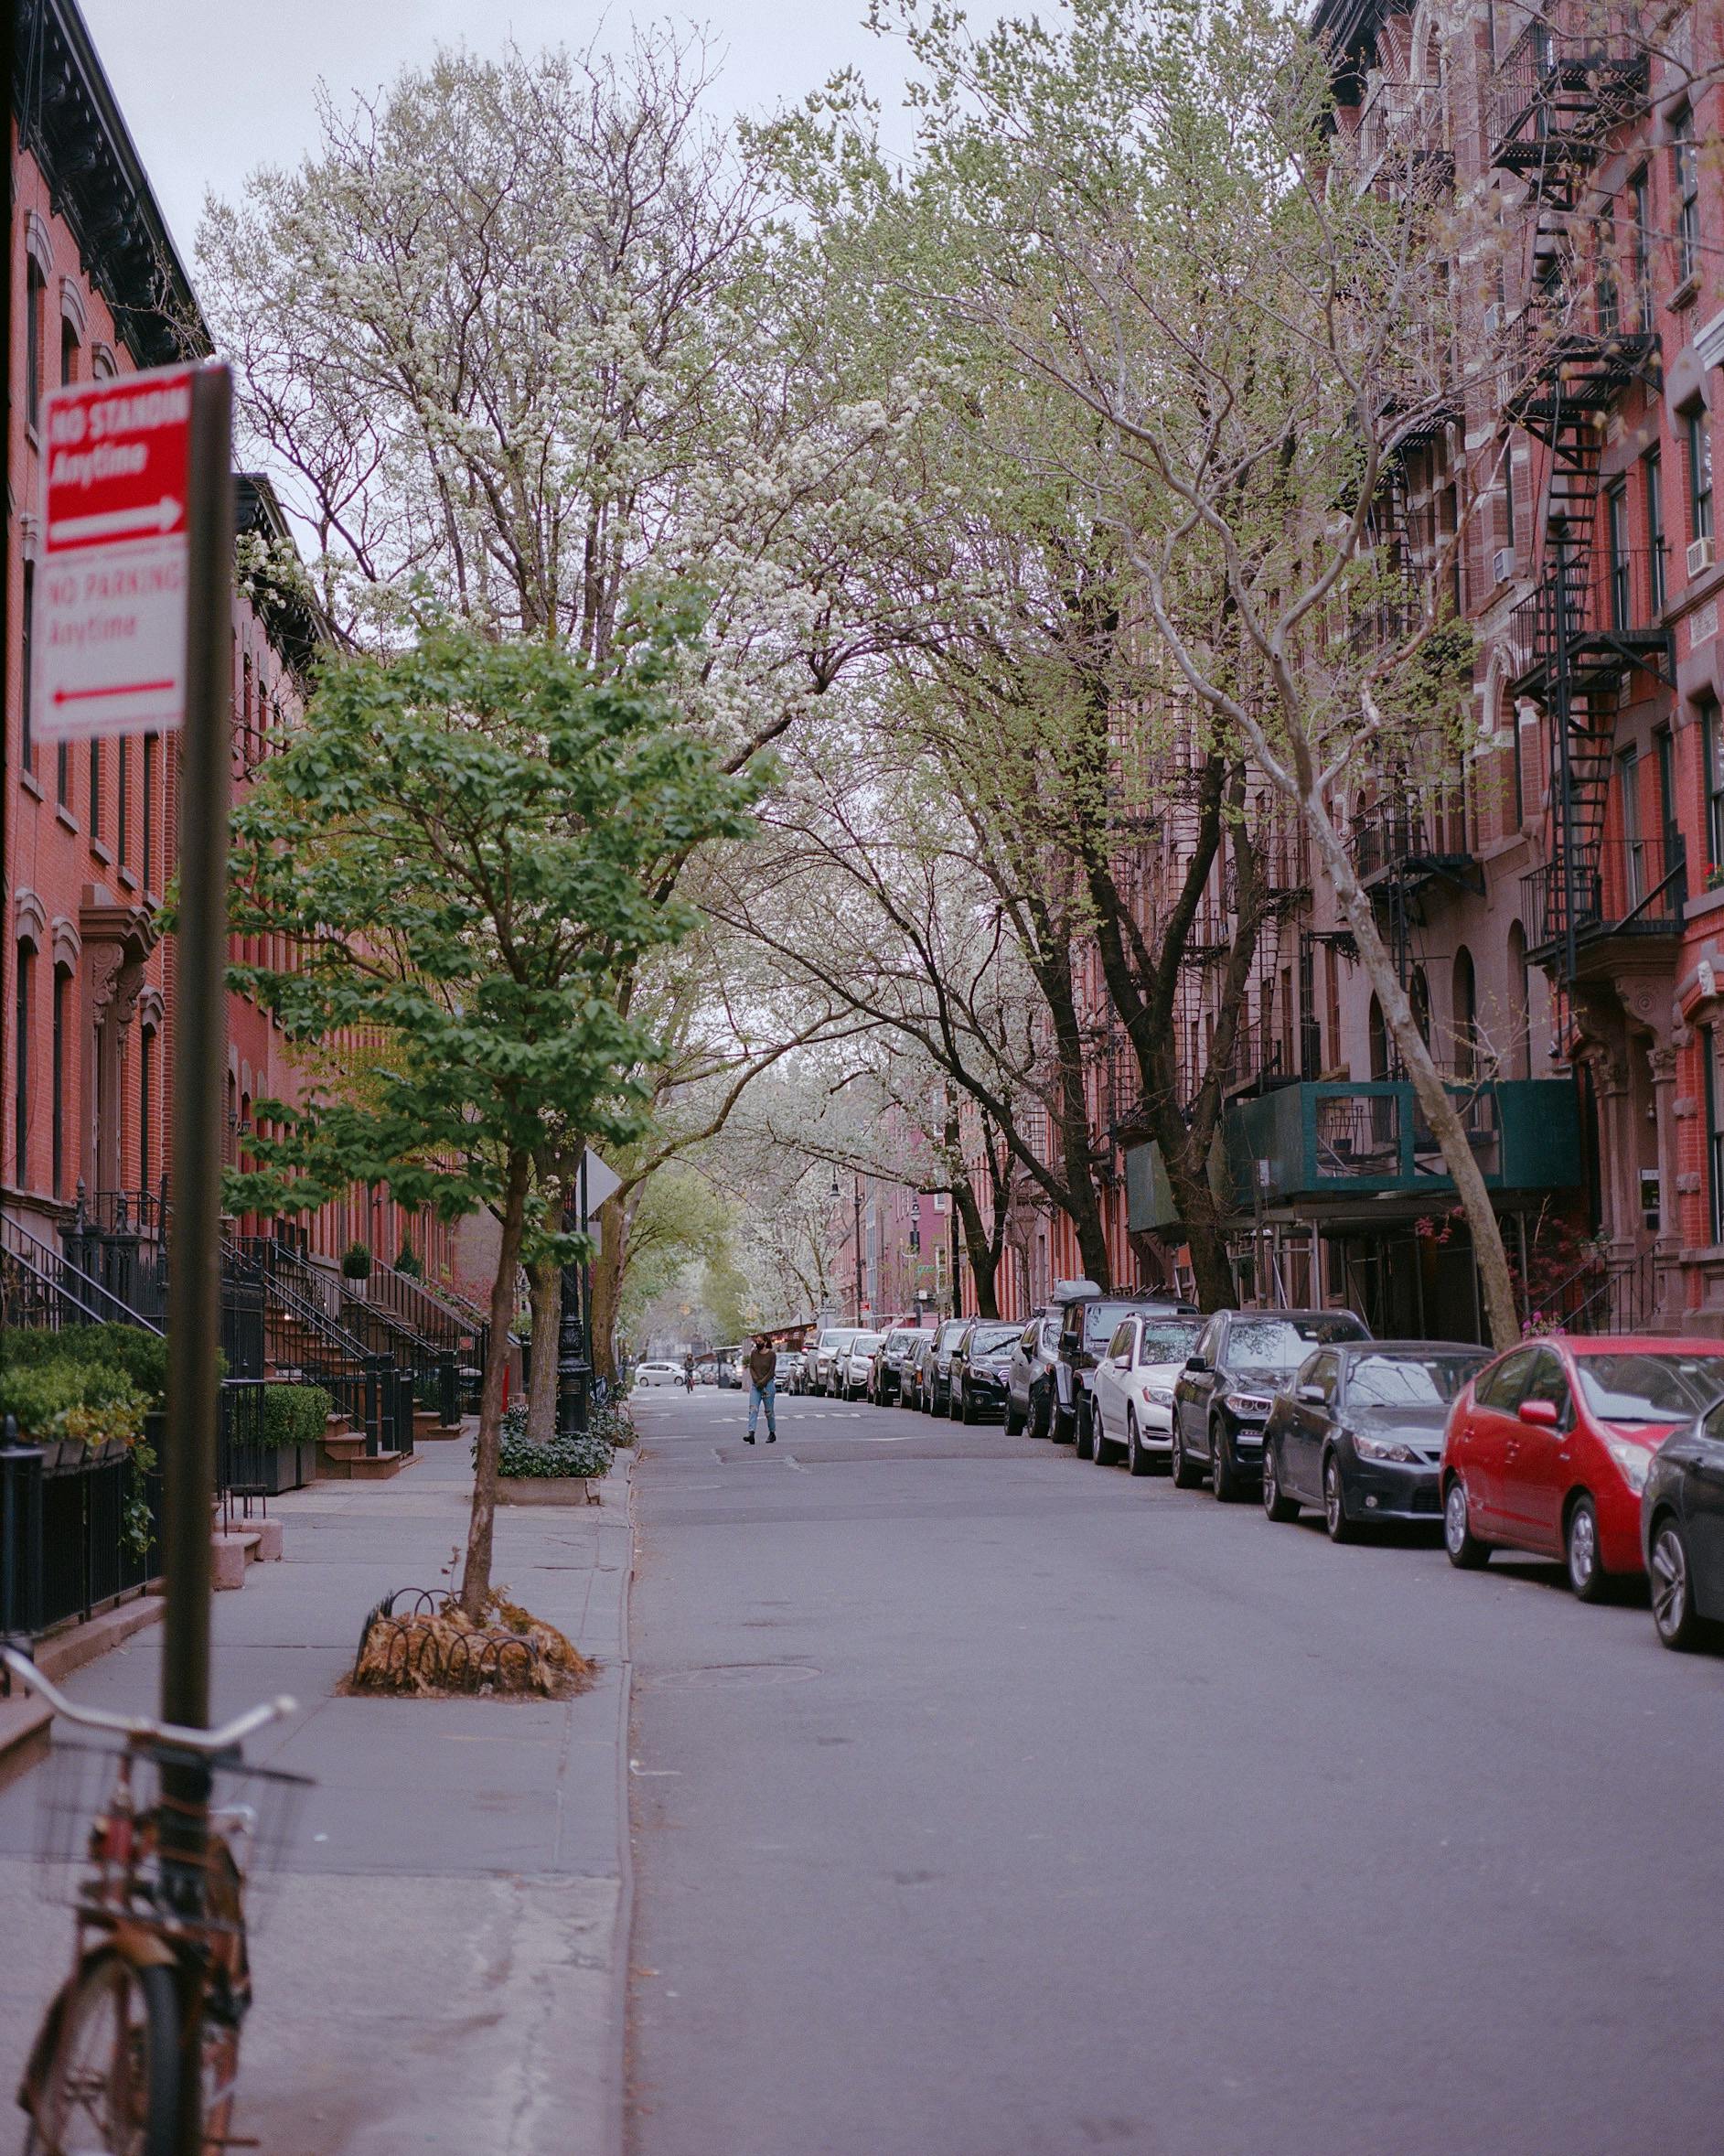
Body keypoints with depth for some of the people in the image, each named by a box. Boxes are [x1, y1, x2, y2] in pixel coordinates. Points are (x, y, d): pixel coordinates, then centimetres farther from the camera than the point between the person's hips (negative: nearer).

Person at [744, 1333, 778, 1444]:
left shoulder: (771, 1354, -4)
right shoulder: (754, 1354, 8)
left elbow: (771, 1371, -6)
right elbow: (751, 1368, 6)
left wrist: (762, 1383, -12)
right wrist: (756, 1380, -9)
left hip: (768, 1384, -3)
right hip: (755, 1385, 3)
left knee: (769, 1411, 5)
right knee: (753, 1409, -12)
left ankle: (772, 1434, 22)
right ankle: (751, 1434, -21)